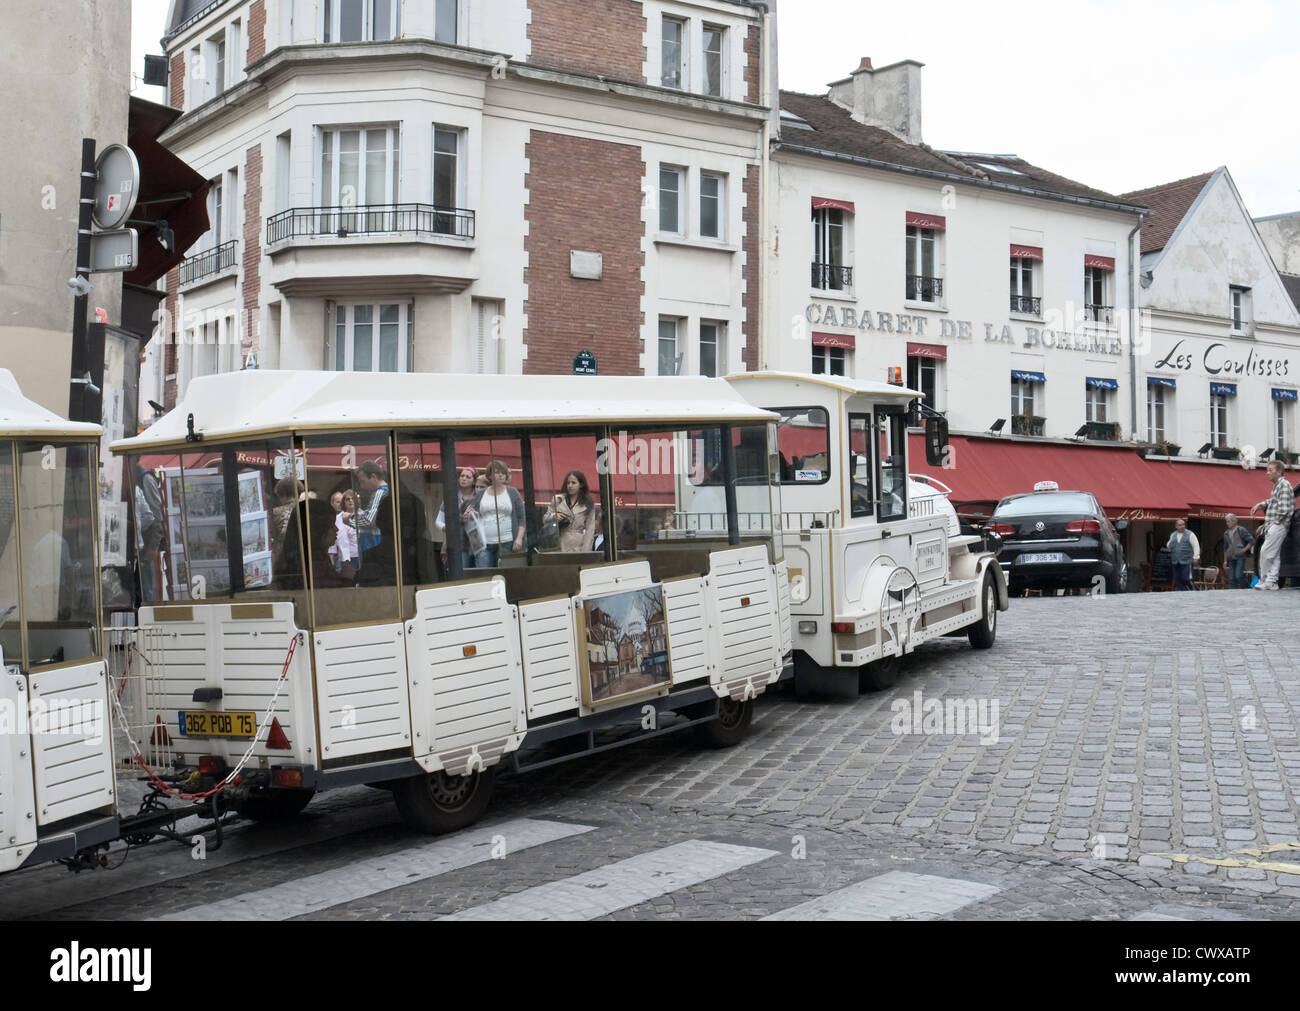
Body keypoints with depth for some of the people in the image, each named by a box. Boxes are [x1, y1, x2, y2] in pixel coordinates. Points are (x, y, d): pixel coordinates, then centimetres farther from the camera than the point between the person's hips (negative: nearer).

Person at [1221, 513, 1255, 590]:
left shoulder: (1241, 530, -4)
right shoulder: (1226, 533, 14)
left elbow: (1252, 541, -6)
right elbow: (1225, 548, 21)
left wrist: (1244, 550, -10)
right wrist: (1225, 560, 16)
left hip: (1240, 557, -6)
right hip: (1231, 558, 6)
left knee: (1239, 576, -18)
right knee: (1231, 579, 1)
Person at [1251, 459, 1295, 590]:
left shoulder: (1284, 485, -11)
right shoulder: (1277, 485, 18)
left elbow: (1284, 507, -19)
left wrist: (1277, 521, -14)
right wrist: (1259, 505, 21)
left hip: (1278, 525, -9)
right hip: (1272, 525, 9)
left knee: (1265, 552, -12)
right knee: (1274, 555, 7)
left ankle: (1264, 580, -7)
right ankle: (1272, 581, 7)